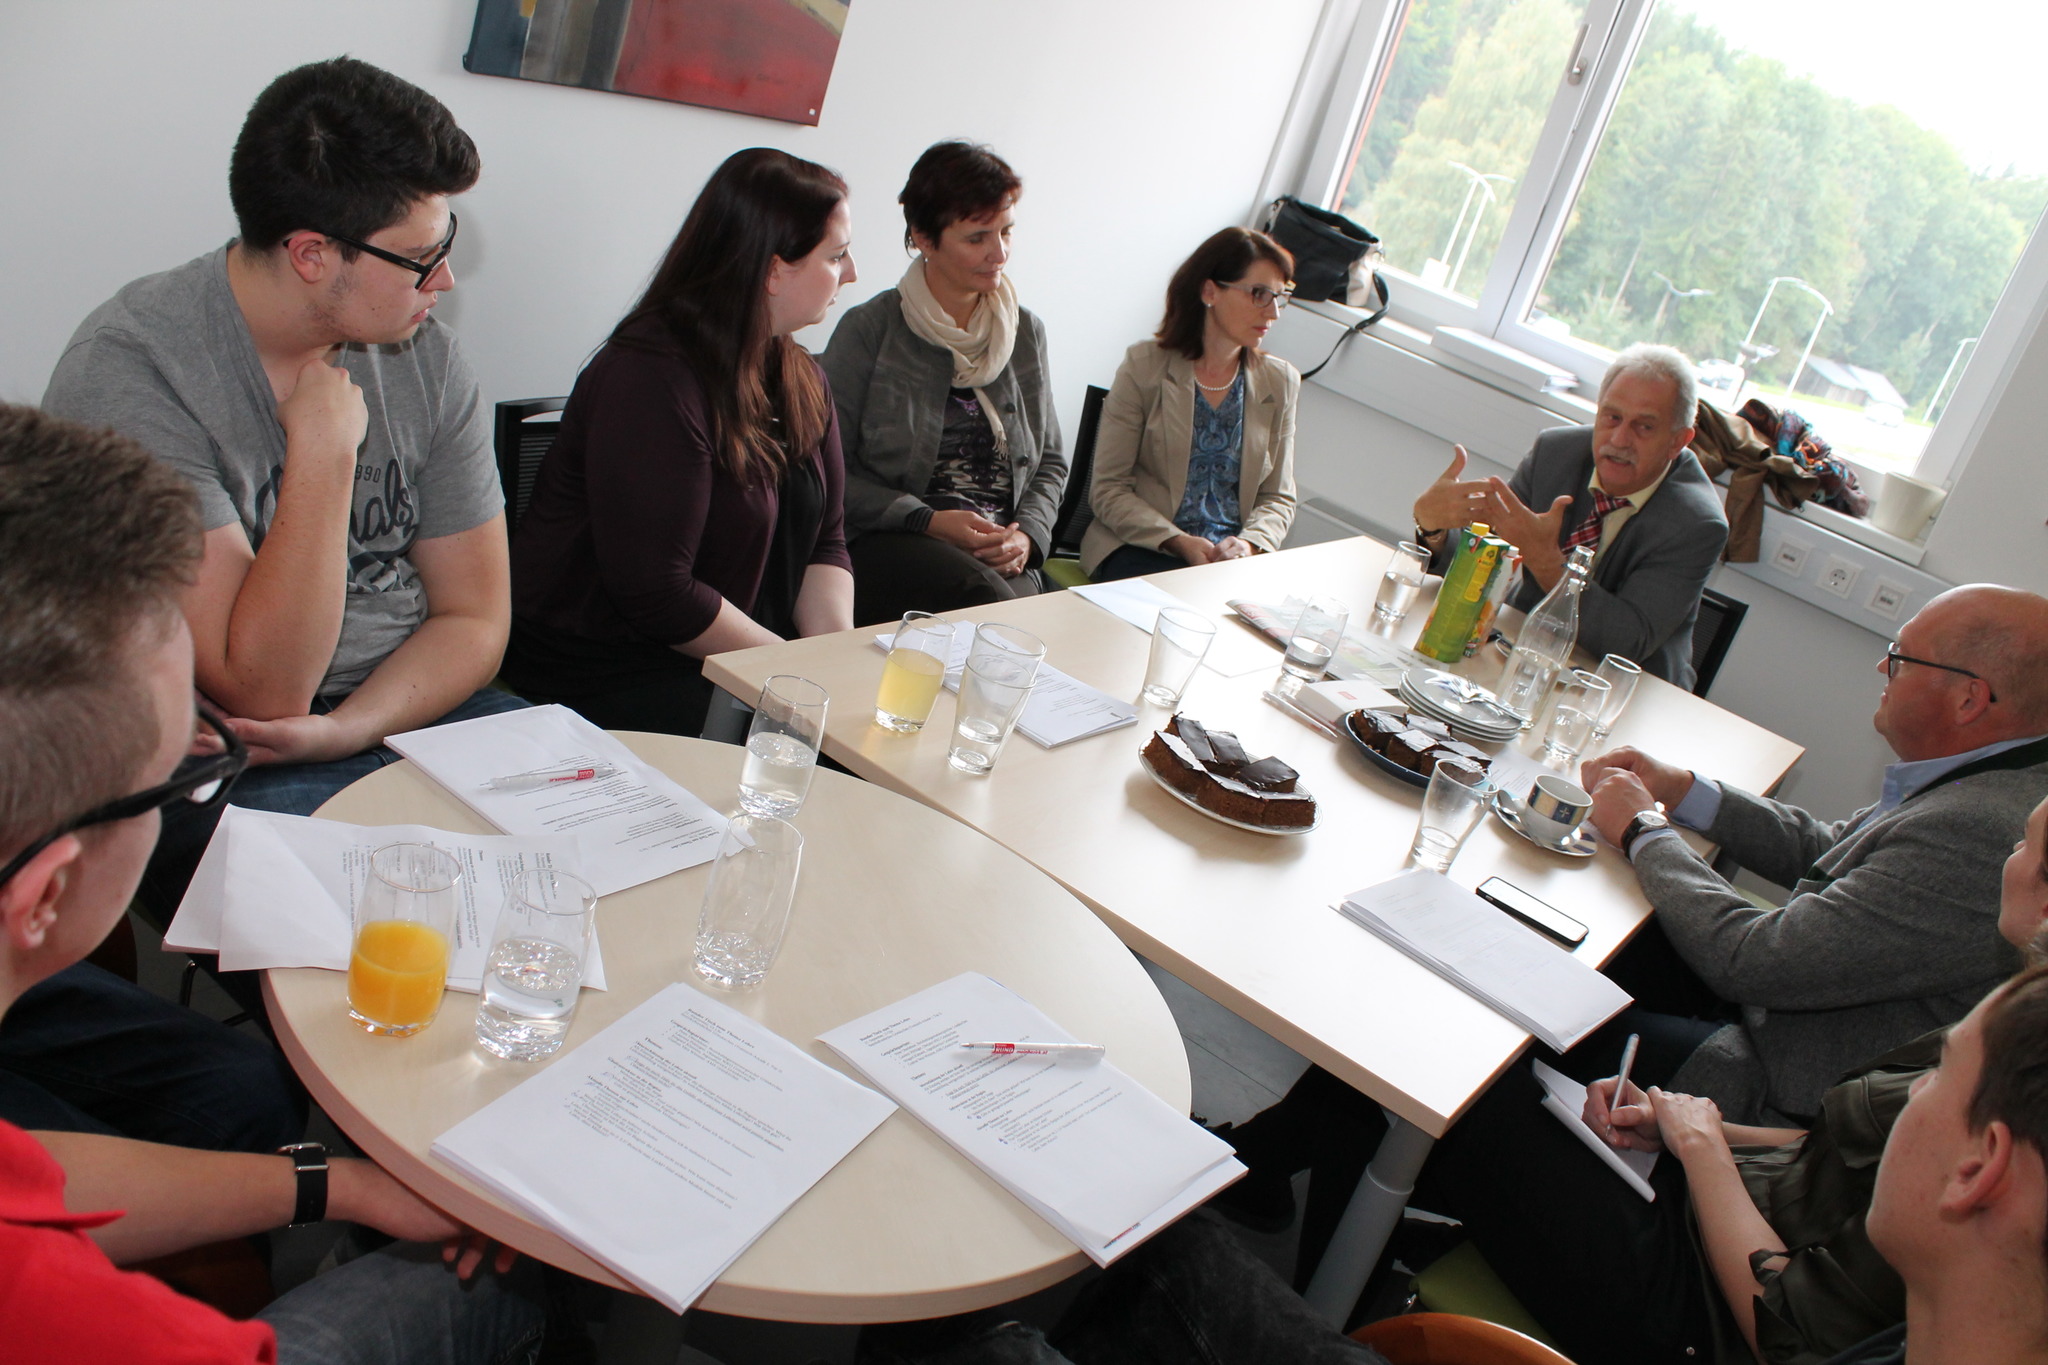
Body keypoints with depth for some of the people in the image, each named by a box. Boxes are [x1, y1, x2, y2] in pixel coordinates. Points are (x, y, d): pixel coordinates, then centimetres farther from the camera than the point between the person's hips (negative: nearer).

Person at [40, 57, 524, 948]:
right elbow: (263, 689, -20)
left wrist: (342, 730, -12)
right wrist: (323, 450, -22)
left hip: (407, 708, 5)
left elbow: (474, 617, 5)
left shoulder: (423, 355, 1)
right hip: (214, 766, -5)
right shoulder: (129, 373, -16)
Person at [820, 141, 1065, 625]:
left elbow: (1051, 461, 20)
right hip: (887, 545, -3)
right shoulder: (868, 330, 0)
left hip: (1003, 556, 3)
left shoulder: (1026, 334, 15)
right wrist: (927, 521, -13)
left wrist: (1028, 534, 0)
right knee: (977, 587, -35)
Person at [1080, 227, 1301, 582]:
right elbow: (1109, 489, -4)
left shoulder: (1280, 382, 9)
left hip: (1232, 553, 4)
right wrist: (1179, 542, -18)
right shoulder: (1145, 367, -2)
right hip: (1141, 549, -3)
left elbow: (1278, 498, 11)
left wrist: (1249, 543, -12)